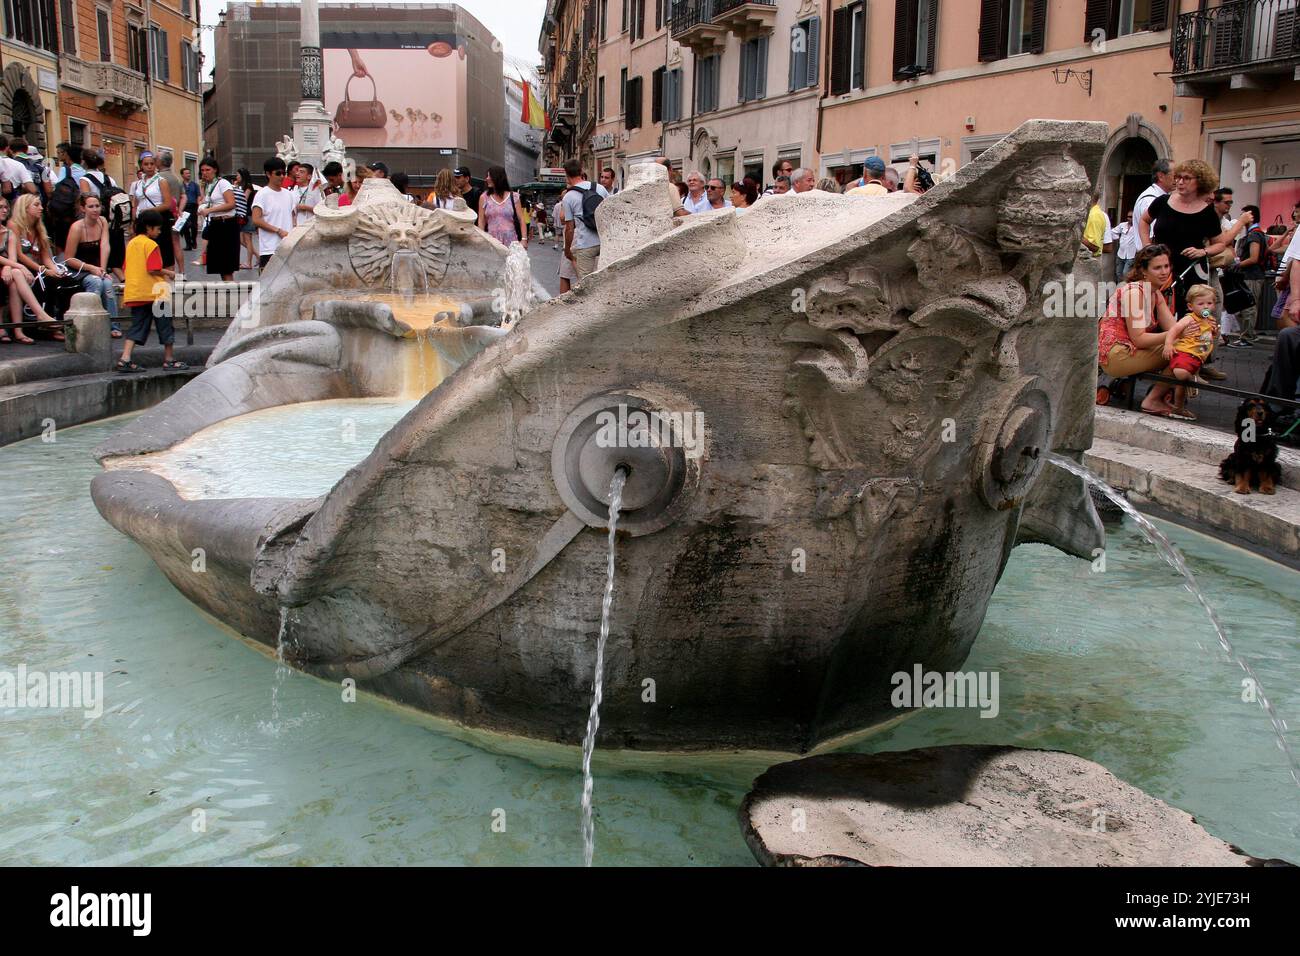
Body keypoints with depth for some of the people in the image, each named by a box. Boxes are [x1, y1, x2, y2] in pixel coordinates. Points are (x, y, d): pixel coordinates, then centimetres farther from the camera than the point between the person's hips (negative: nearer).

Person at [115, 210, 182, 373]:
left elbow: (127, 268, 17)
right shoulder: (151, 245, -11)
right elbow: (153, 269, -19)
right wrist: (168, 273, -3)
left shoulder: (131, 243, 13)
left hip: (134, 292, 7)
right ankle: (169, 359, 12)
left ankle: (125, 359, -6)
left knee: (137, 326, 7)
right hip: (153, 292, -7)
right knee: (165, 326, 6)